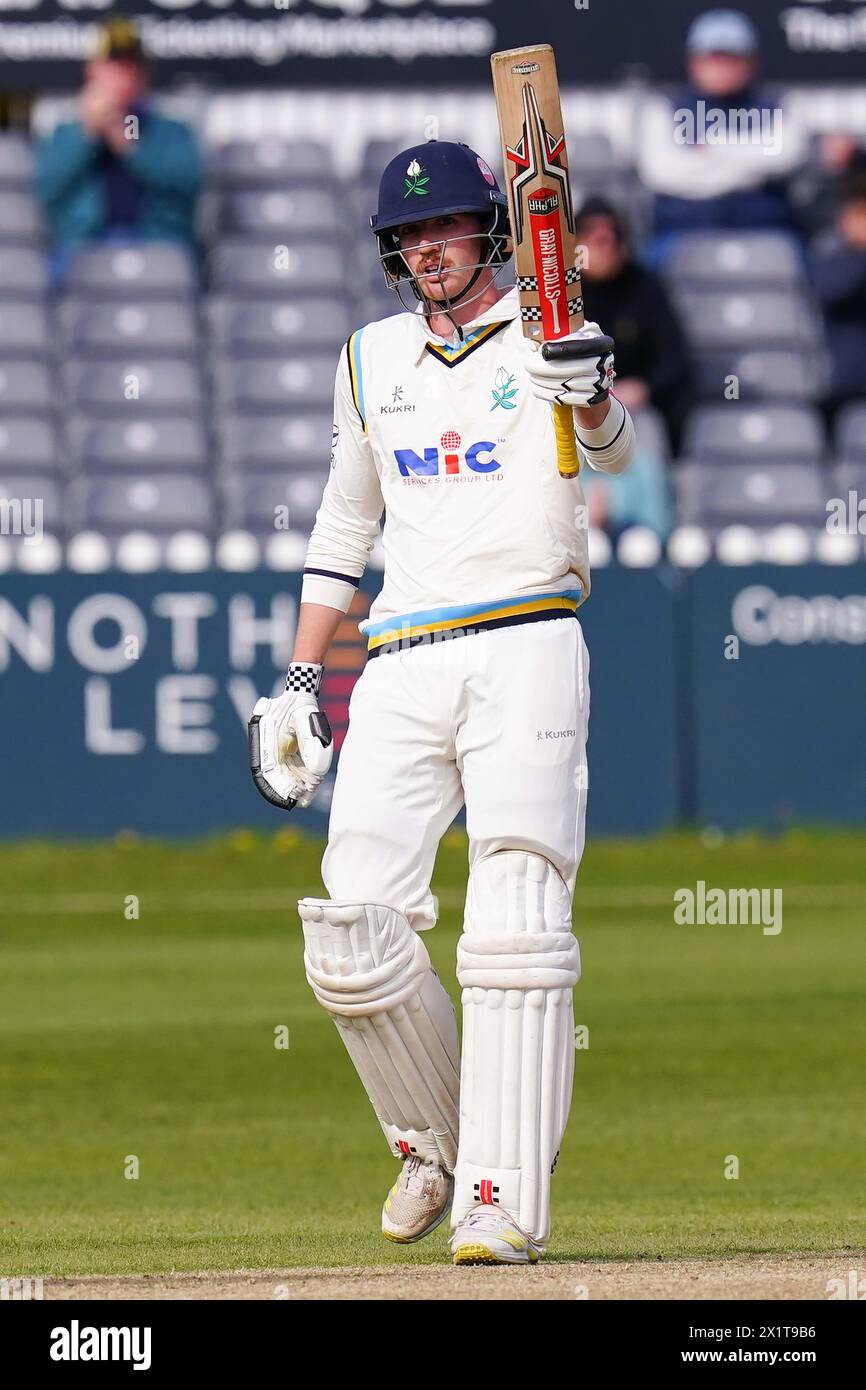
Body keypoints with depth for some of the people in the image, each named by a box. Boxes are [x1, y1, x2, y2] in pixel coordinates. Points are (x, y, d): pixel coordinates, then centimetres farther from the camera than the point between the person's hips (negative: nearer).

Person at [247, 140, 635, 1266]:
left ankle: (504, 1201, -17)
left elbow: (614, 451, -15)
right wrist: (300, 682, 18)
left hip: (527, 653, -5)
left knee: (513, 928, -15)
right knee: (351, 942, -5)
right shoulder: (372, 361, 18)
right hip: (401, 665, 5)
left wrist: (595, 400, -38)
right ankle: (434, 1144, 18)